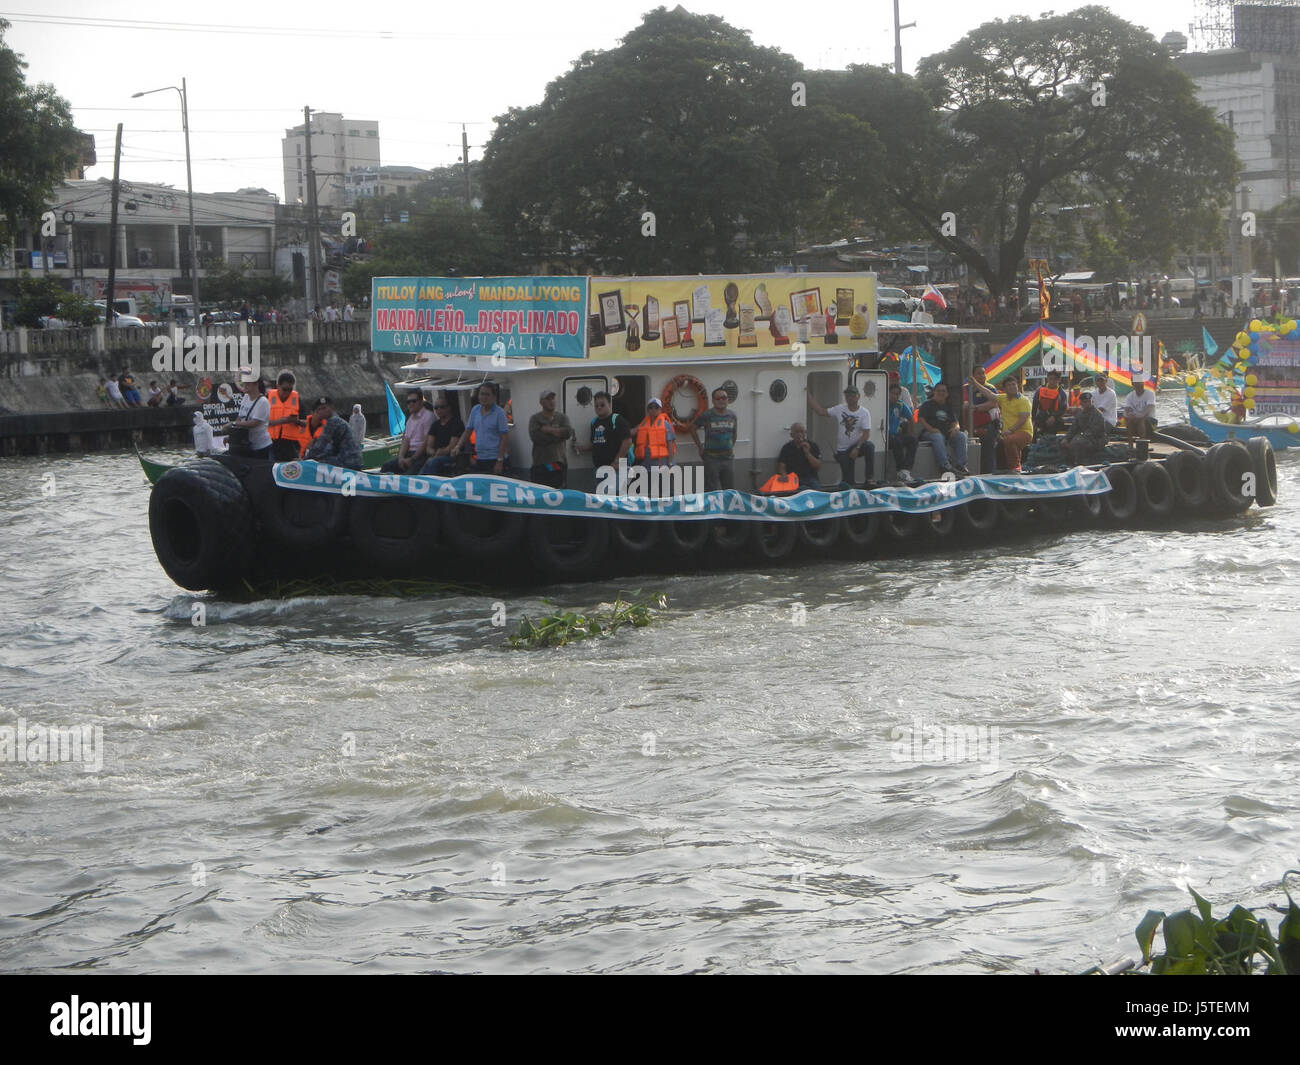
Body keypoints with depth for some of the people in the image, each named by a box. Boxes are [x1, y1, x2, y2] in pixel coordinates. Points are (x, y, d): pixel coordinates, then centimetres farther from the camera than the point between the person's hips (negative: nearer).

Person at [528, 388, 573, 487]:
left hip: (558, 463, 2)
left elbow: (569, 432, -5)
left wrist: (549, 430, -8)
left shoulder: (562, 417, 13)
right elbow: (534, 435, -12)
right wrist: (555, 433, -8)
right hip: (540, 464, -2)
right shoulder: (535, 419, 6)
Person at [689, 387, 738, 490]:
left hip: (729, 458, 4)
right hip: (711, 458, -4)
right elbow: (693, 428, 6)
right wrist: (700, 447, 5)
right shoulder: (706, 415, -5)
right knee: (712, 492, -7)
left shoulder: (732, 415, 8)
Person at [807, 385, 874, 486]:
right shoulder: (839, 409, 1)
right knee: (848, 481, -5)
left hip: (858, 444, -2)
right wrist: (808, 395, -7)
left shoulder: (864, 413, -7)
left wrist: (857, 448, -27)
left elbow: (866, 434, -14)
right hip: (842, 450, 2)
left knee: (870, 446, -36)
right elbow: (821, 411, -2)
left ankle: (869, 478, -29)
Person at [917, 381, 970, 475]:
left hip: (947, 432, 5)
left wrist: (955, 427, -7)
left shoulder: (948, 407, 24)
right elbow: (921, 419, -4)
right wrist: (931, 429, -21)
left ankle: (960, 464, -27)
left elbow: (955, 422, 19)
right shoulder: (927, 404, 10)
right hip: (929, 433, -5)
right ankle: (944, 465, -49)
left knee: (961, 436, -21)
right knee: (938, 437, -39)